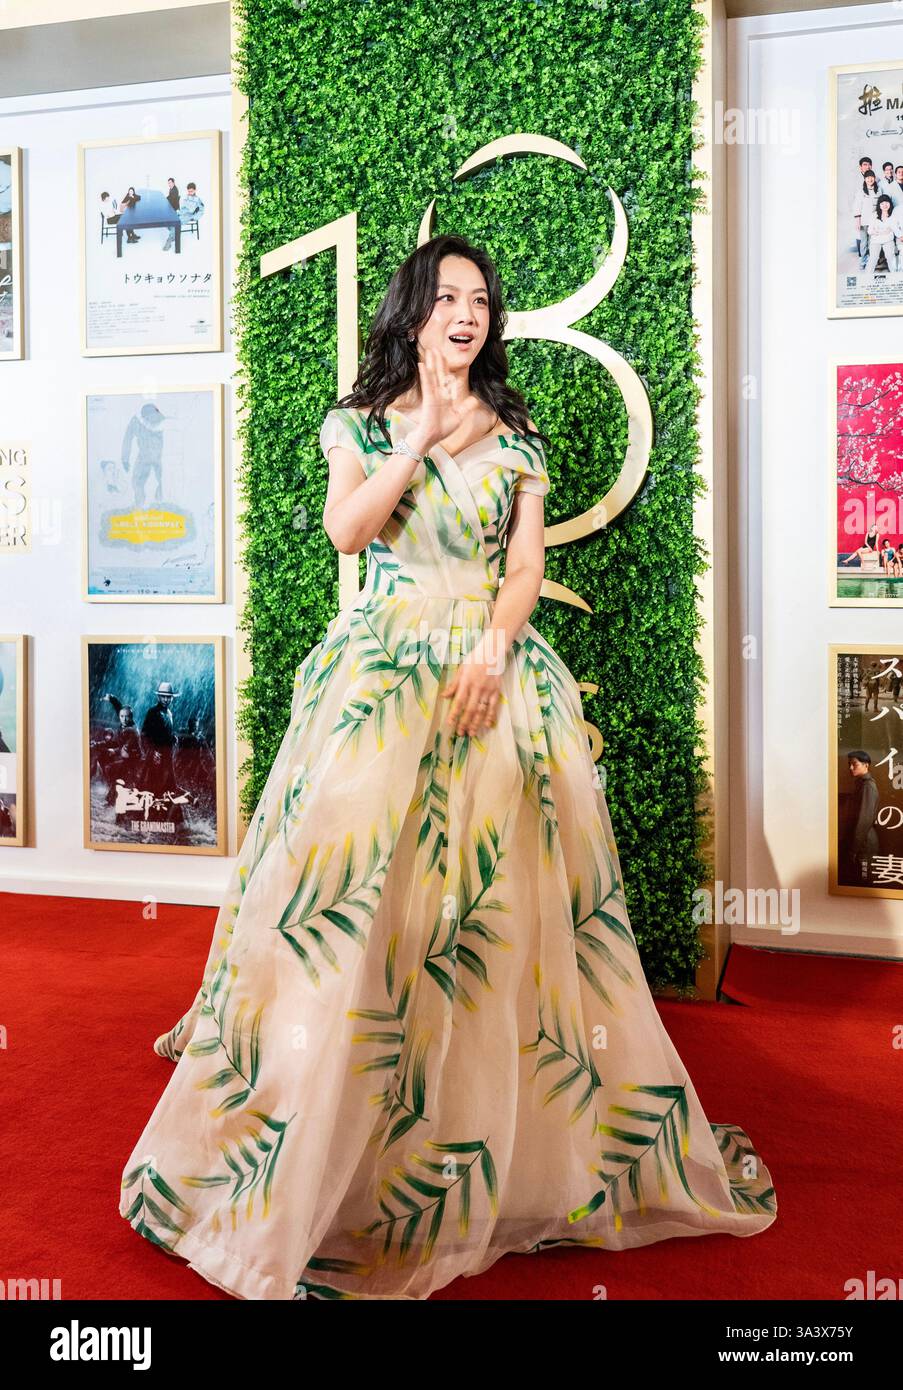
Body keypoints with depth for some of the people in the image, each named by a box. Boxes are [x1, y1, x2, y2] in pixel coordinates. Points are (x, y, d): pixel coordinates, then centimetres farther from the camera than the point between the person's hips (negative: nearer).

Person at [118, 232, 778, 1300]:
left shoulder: (516, 438, 13)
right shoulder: (361, 422, 10)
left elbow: (526, 566, 4)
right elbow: (345, 530, -8)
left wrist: (493, 648, -13)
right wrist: (424, 429, -11)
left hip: (493, 671, 1)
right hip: (379, 670, -1)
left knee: (494, 899, -1)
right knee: (351, 897, -7)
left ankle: (506, 1150, 16)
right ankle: (323, 1155, 8)